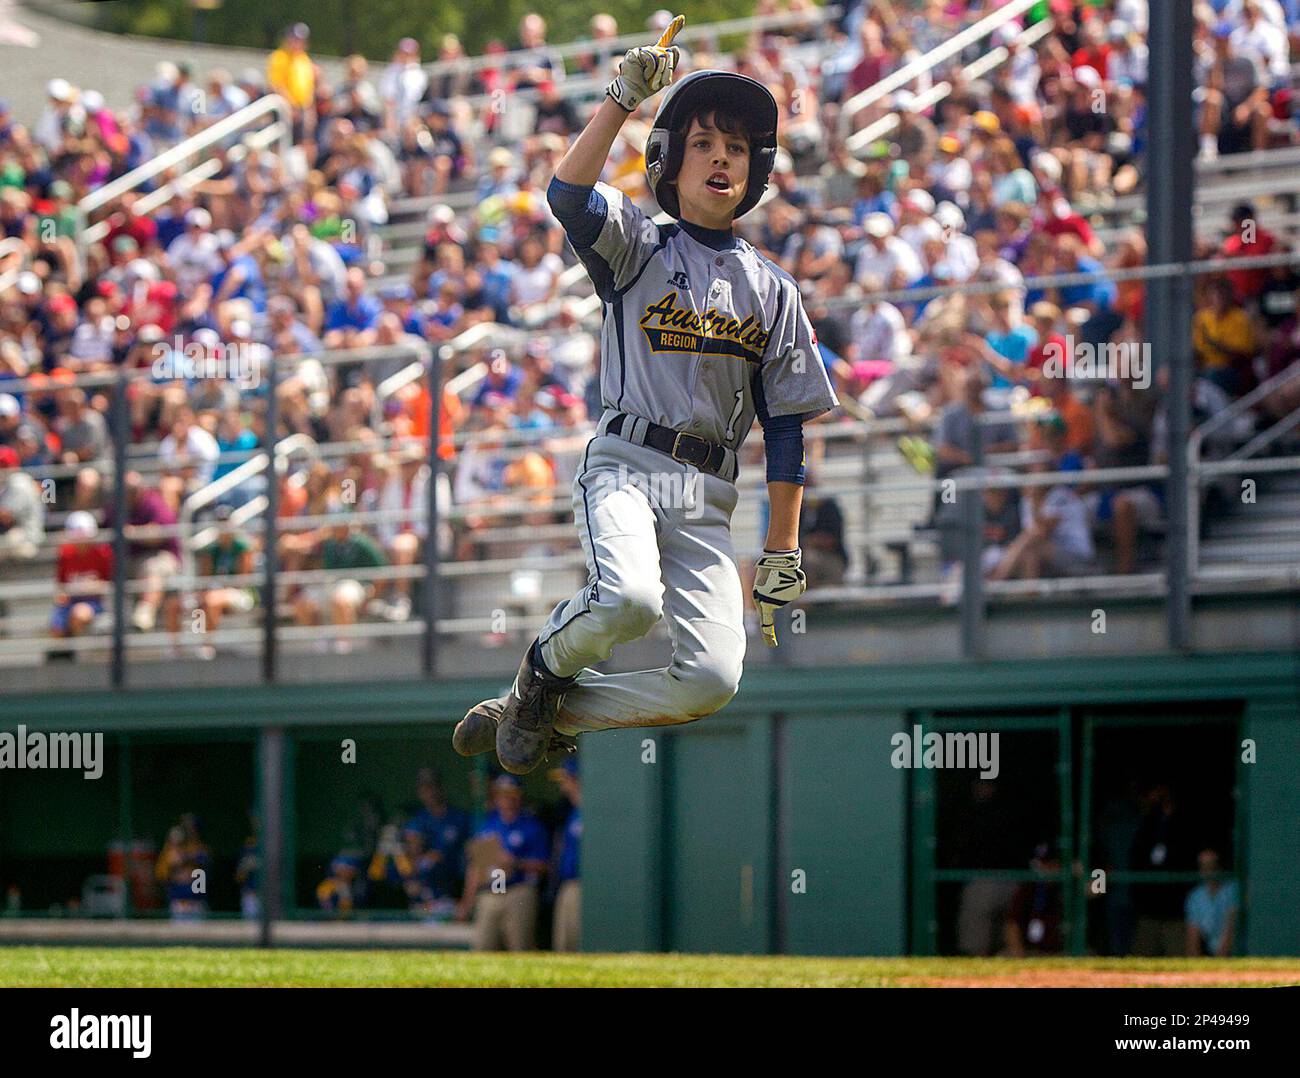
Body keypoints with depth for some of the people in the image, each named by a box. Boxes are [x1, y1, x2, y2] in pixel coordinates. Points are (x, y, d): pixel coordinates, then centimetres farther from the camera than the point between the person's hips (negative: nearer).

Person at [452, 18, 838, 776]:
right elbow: (569, 196, -15)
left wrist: (782, 555, 6)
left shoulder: (772, 289, 16)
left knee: (714, 679, -15)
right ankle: (545, 667, 0)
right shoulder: (638, 247, 8)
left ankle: (550, 714, 6)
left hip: (708, 496, 3)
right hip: (625, 465, -3)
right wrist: (623, 98, -20)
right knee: (629, 597, -35)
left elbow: (787, 427, 13)